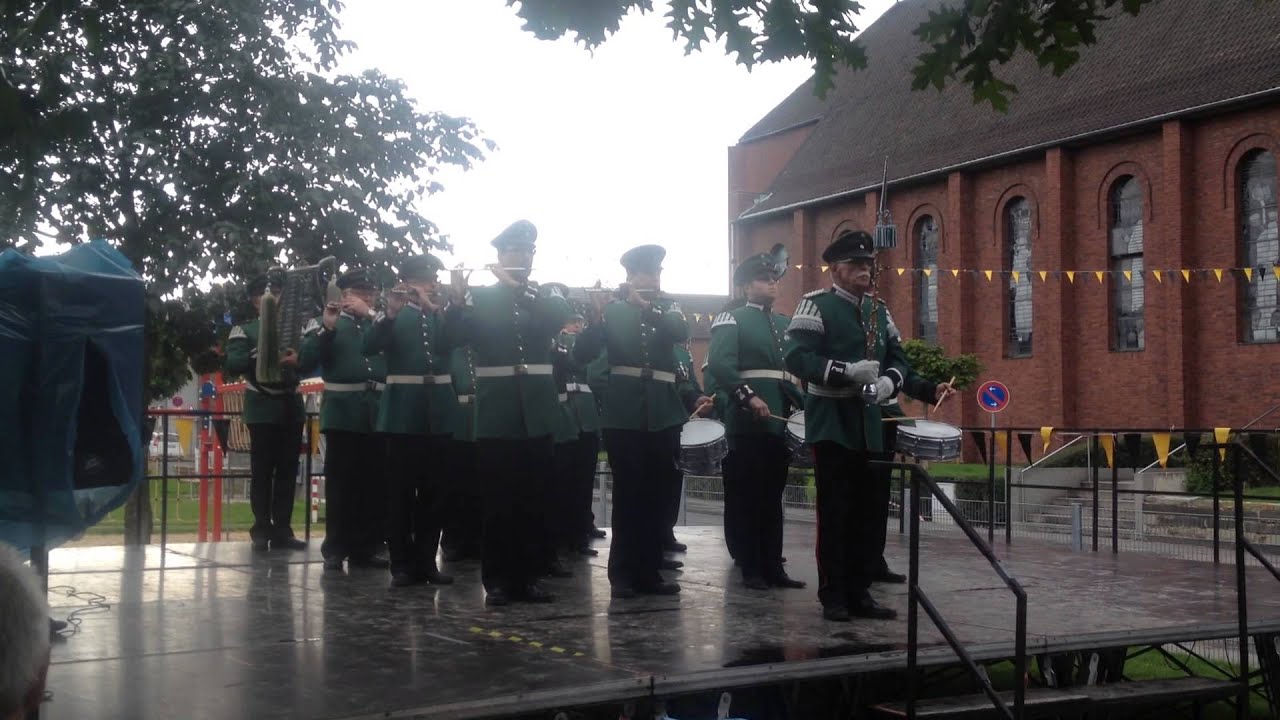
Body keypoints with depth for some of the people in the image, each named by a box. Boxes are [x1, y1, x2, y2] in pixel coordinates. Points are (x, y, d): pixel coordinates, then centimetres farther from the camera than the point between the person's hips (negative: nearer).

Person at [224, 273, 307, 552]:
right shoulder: (244, 330, 3)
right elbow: (232, 364, -10)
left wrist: (297, 360, -14)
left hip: (291, 407, 4)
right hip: (263, 409, -4)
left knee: (288, 470, 4)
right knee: (262, 470, -2)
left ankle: (282, 530, 7)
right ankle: (262, 530, 3)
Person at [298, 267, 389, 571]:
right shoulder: (325, 322, 9)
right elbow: (305, 364, -4)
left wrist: (370, 314, -10)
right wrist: (326, 328, -13)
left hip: (379, 414, 2)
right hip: (343, 414, -2)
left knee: (376, 485, 3)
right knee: (340, 484, -1)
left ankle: (367, 547, 10)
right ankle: (335, 549, 5)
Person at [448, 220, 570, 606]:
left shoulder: (547, 297, 11)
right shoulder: (480, 297, 4)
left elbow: (556, 320, -12)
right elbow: (466, 334, -14)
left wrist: (516, 286, -19)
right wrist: (457, 300, -32)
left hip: (537, 408, 3)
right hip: (497, 409, -2)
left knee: (533, 499, 5)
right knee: (498, 499, -1)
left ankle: (528, 577, 13)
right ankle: (497, 579, 6)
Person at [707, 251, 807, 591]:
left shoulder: (785, 323, 19)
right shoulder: (730, 320, -2)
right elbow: (719, 364, -16)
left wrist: (807, 402, 4)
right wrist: (749, 397, -26)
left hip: (780, 419, 7)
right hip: (747, 421, -6)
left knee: (773, 495, 10)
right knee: (748, 496, -1)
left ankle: (773, 566, 14)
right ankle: (751, 569, 4)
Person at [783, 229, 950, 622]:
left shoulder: (878, 309, 15)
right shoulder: (816, 305, -6)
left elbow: (899, 356, 16)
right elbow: (797, 356, -17)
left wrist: (889, 381, -7)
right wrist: (848, 371, -26)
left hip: (868, 424, 6)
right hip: (832, 423, -6)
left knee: (868, 512, 8)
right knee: (834, 511, -1)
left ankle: (860, 592, 18)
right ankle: (833, 596, 8)